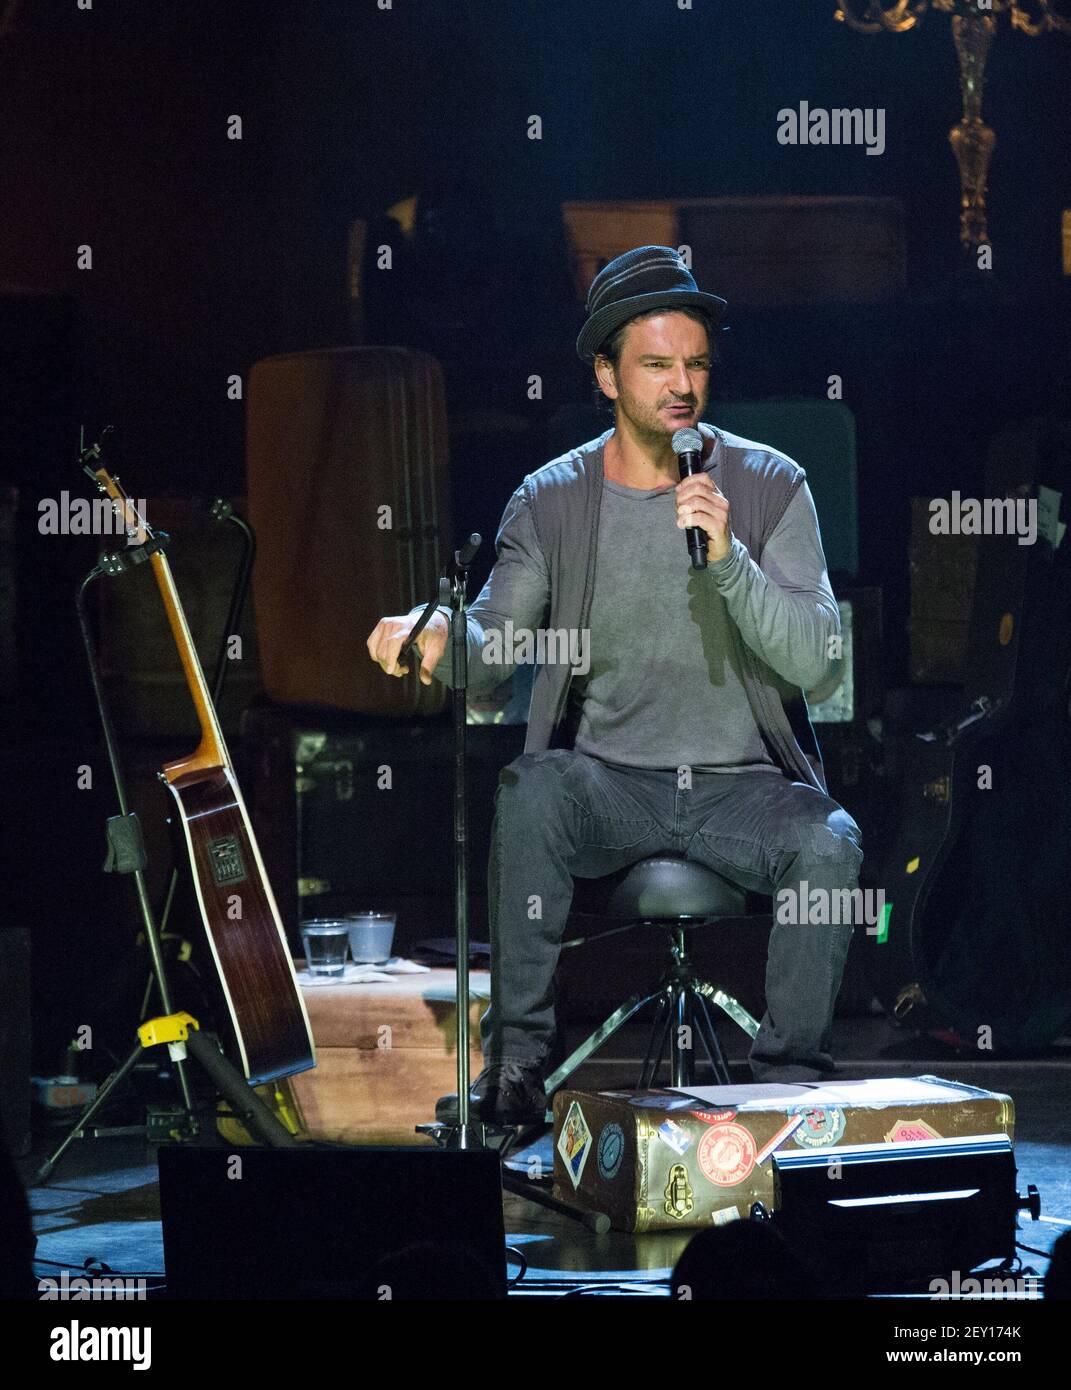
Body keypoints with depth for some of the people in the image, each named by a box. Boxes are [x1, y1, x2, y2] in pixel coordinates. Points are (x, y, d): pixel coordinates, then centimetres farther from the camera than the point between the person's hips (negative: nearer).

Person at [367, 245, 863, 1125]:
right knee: (530, 790, -33)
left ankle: (792, 1083, -14)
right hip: (610, 779, 0)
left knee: (829, 844, -31)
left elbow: (815, 662, -8)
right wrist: (439, 634, -24)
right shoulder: (551, 501, 3)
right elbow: (491, 657, 0)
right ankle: (517, 1069, -27)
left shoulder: (769, 485, 0)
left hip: (741, 782, 0)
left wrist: (727, 558, -23)